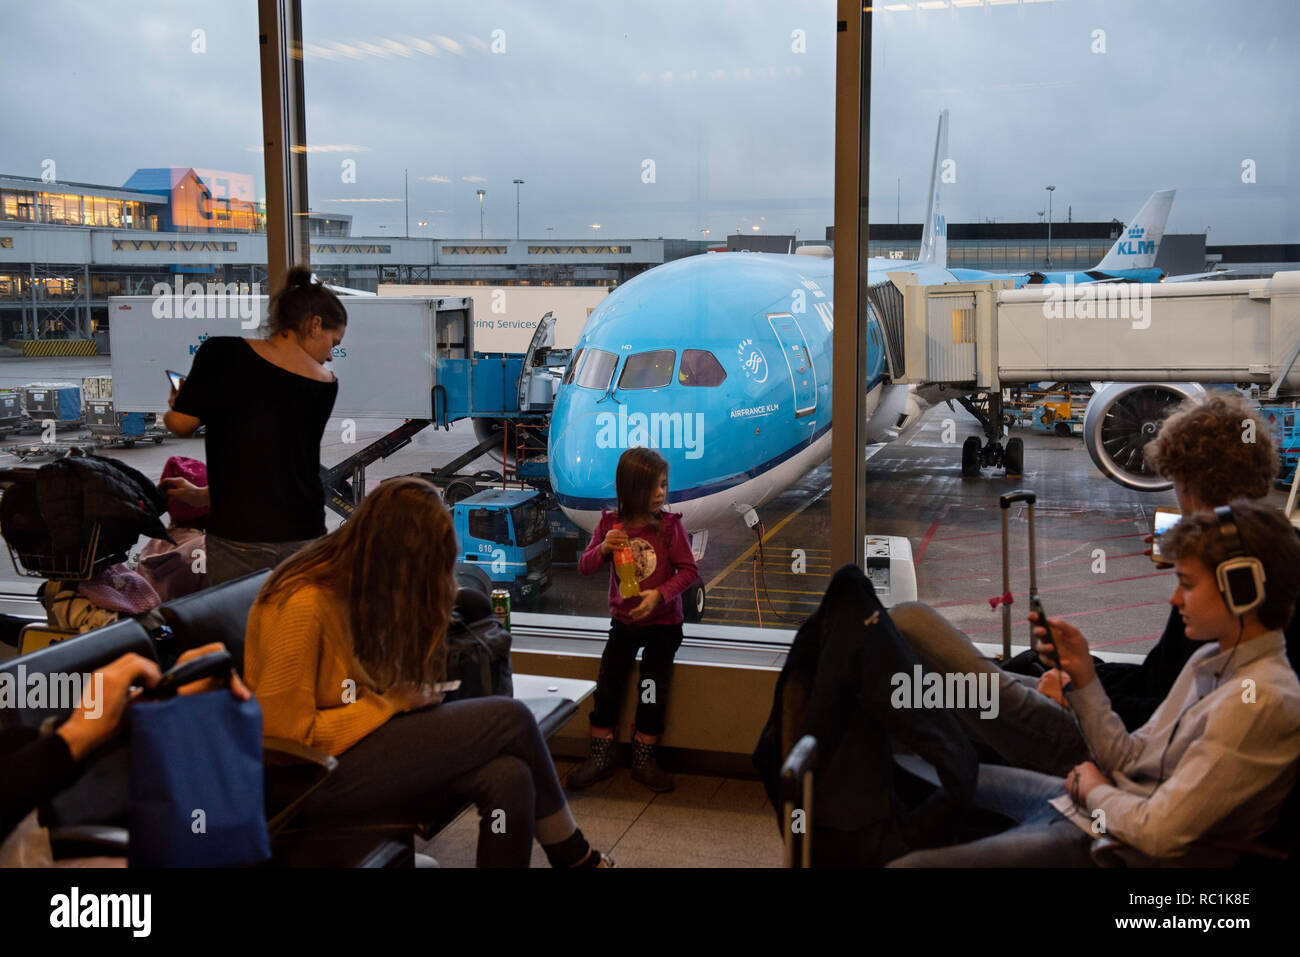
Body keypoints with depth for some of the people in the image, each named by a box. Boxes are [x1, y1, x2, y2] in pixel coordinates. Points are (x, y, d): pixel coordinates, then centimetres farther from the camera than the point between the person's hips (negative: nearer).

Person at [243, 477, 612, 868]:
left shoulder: (362, 588, 5)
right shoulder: (303, 604, -21)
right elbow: (288, 733, -21)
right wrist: (396, 702, -14)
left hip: (361, 746, 8)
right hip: (315, 777, -8)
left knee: (508, 779, -19)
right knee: (511, 719, -14)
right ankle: (572, 856, 8)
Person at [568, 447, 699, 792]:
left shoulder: (669, 524, -10)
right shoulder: (610, 523, -3)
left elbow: (688, 569, -10)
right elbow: (585, 567, -1)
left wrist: (659, 594, -24)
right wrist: (603, 548, -22)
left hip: (663, 623, -2)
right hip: (623, 621, 2)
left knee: (652, 689, -5)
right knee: (607, 686, -1)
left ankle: (643, 759, 12)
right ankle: (600, 757, 14)